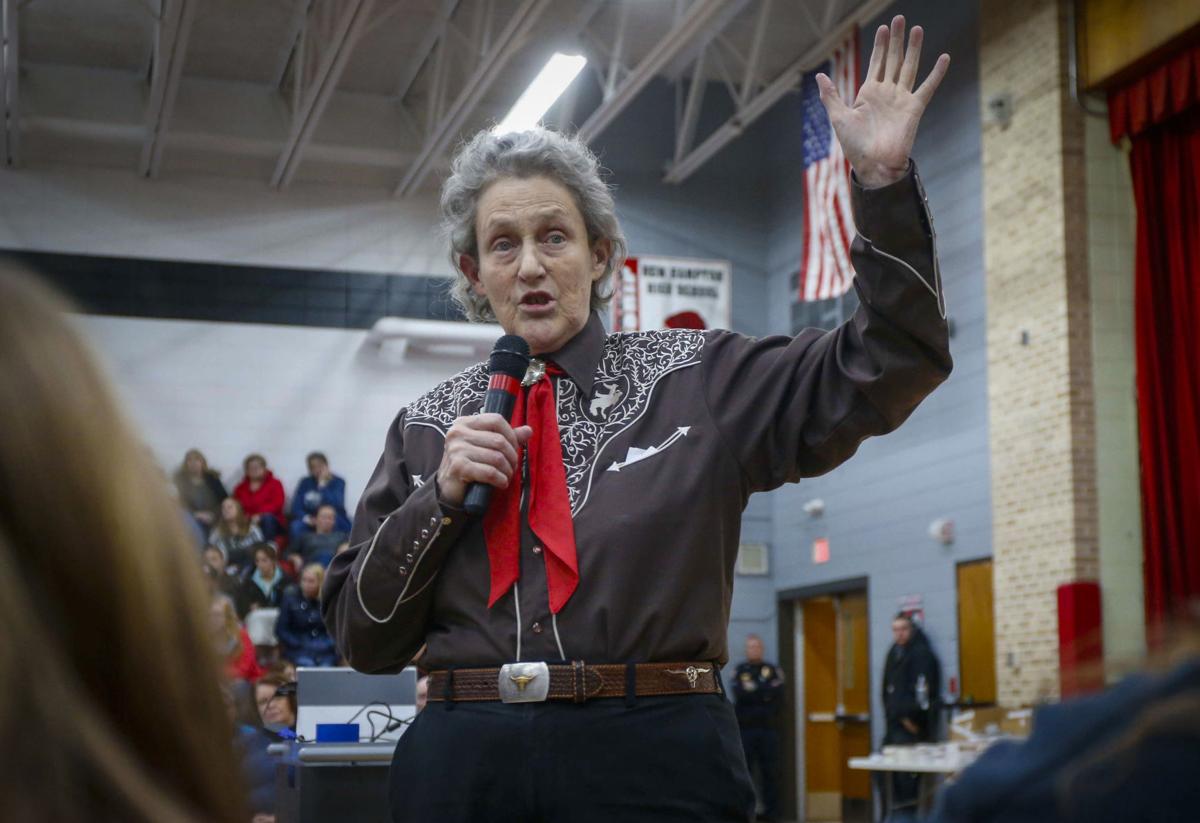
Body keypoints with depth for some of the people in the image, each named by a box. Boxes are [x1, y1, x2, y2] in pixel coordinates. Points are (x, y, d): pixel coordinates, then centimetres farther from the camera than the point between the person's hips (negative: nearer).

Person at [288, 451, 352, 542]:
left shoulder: (337, 482, -2)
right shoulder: (305, 483, 9)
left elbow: (335, 505, -20)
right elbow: (296, 507, 3)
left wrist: (322, 484, -16)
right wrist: (307, 518, -15)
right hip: (310, 523, 3)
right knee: (297, 526, -28)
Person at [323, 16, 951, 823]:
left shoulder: (695, 377, 5)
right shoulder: (428, 427, 9)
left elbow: (882, 367, -2)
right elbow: (362, 638, 9)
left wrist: (885, 179, -12)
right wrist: (439, 497, -7)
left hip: (655, 755, -1)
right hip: (464, 758, 2)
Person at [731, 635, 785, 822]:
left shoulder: (772, 671, 8)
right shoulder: (739, 671, 7)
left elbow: (778, 696, -6)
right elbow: (739, 694, -9)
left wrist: (753, 690, -7)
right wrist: (764, 694, -9)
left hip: (768, 729, 1)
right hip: (745, 729, 0)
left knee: (770, 771, 1)